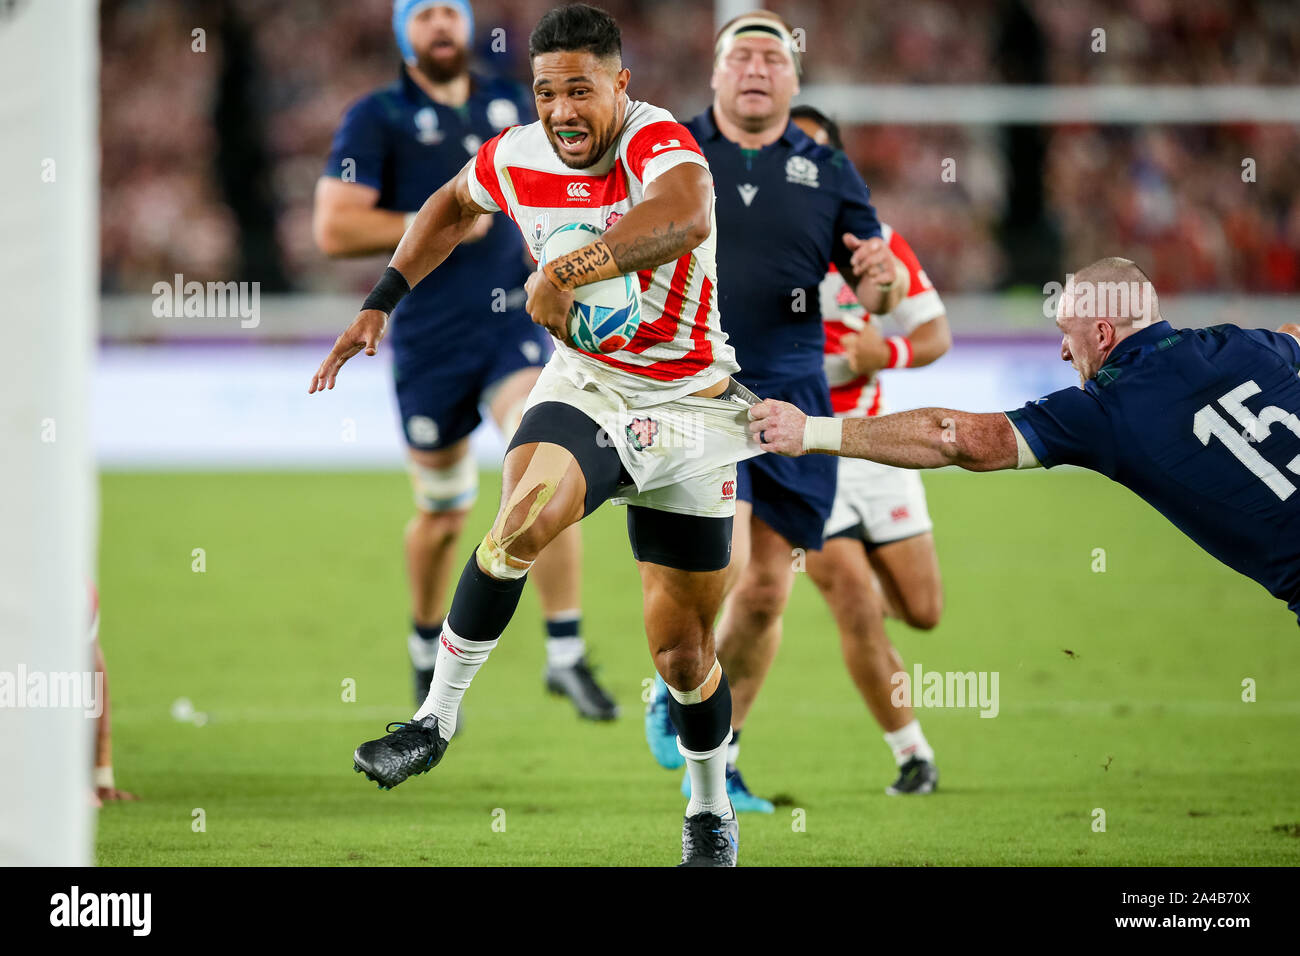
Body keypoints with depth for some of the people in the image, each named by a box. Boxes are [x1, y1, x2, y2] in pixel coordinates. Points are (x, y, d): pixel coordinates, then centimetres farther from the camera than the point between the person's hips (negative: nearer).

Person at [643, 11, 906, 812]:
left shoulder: (828, 174, 10)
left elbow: (883, 297, 10)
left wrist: (884, 278, -13)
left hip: (789, 400, 3)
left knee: (766, 592, 4)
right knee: (717, 561, -22)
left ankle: (715, 762, 21)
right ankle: (675, 691, 7)